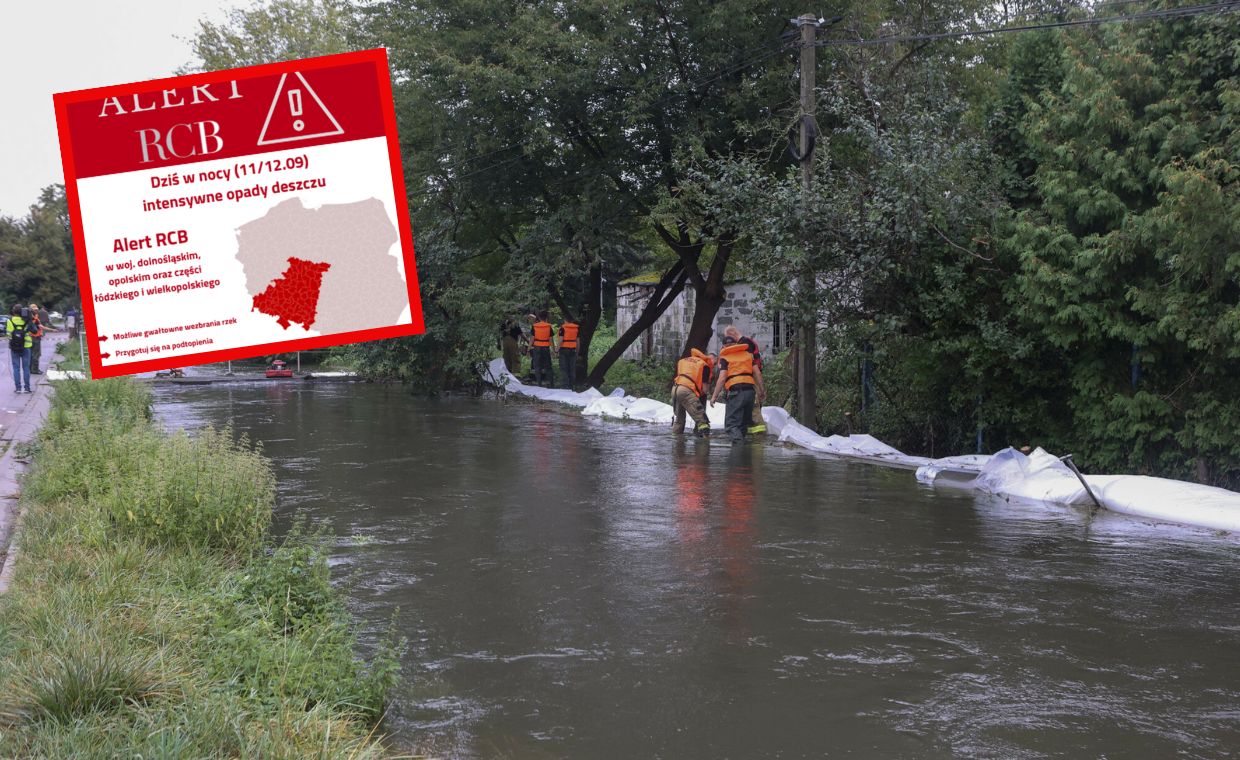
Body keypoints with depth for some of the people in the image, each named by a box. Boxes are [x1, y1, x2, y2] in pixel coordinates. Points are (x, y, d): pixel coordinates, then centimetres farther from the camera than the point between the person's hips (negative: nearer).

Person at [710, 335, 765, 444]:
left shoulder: (725, 358, 5)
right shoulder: (747, 354, 20)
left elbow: (722, 378, -6)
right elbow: (757, 373, 14)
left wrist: (715, 396, -1)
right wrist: (761, 391, 20)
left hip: (736, 391, -6)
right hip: (750, 390, 6)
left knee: (731, 423, -8)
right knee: (744, 422, 17)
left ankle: (739, 443, -28)